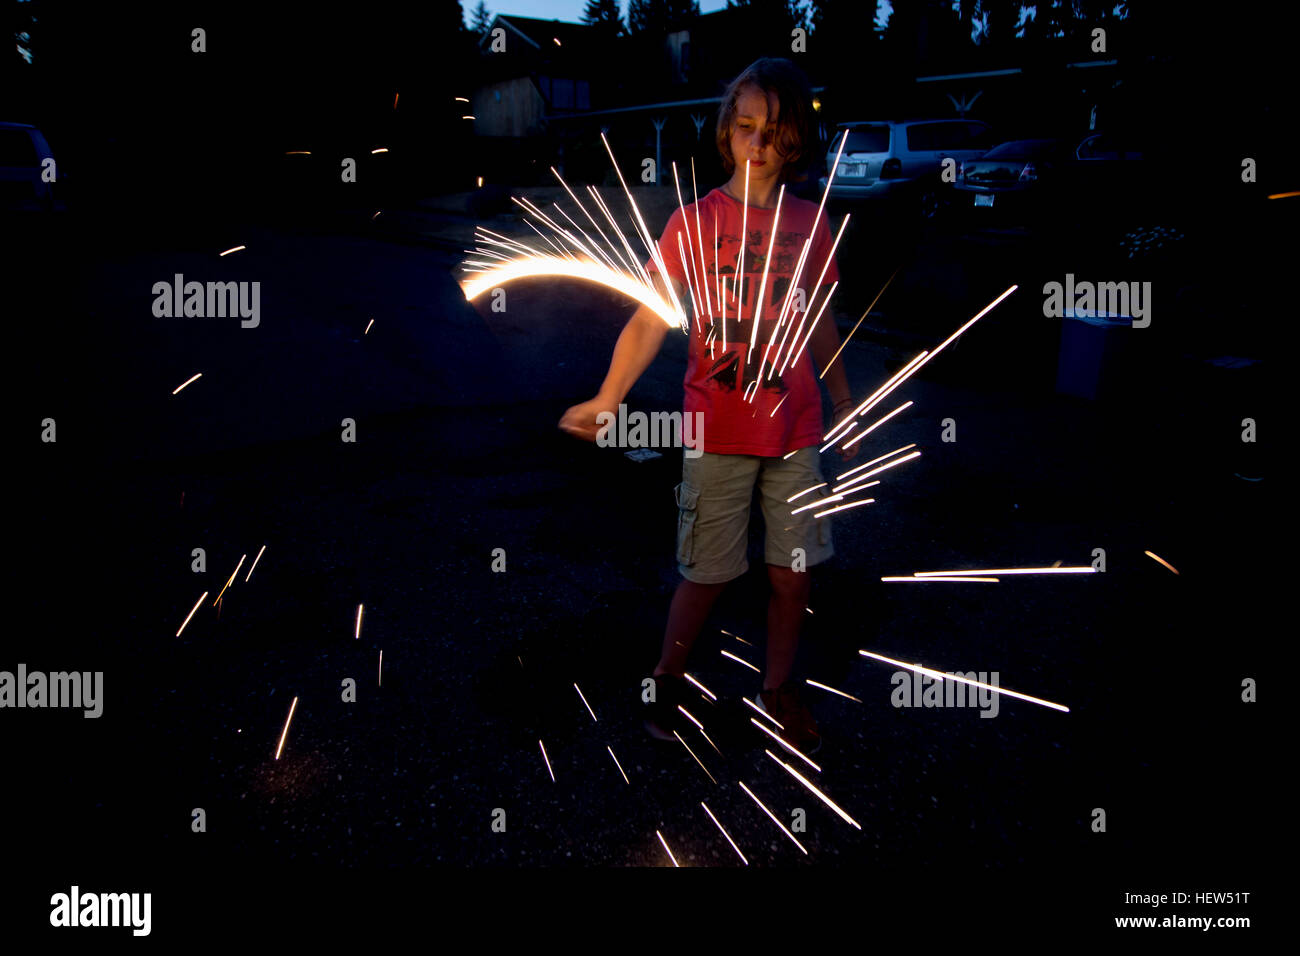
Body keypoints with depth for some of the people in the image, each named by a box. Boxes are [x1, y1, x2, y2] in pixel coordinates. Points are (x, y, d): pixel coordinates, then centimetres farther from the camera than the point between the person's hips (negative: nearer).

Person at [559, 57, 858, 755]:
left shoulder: (810, 223, 4)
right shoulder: (694, 221, -5)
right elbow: (649, 319, -13)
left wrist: (844, 405, 20)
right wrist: (609, 399, -24)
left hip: (795, 434, 3)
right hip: (718, 435, -3)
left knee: (793, 572, 9)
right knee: (707, 574, 6)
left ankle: (778, 688, 31)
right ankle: (668, 680, 30)